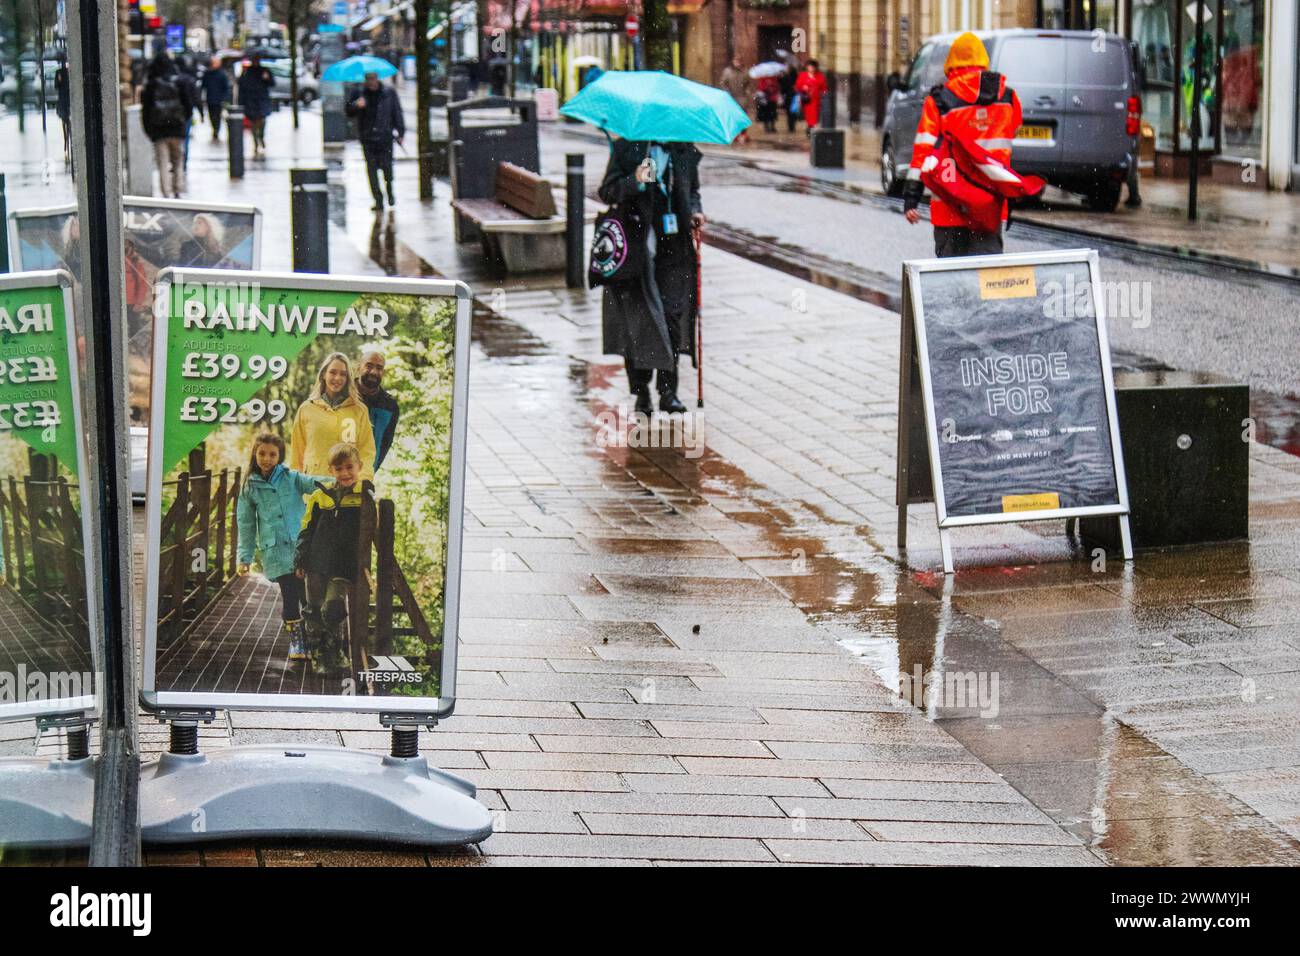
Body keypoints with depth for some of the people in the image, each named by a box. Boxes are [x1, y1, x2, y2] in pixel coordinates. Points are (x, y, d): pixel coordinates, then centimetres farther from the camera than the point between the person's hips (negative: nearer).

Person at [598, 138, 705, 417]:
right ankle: (641, 393, 9)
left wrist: (694, 211, 4)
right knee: (639, 318, 0)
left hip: (675, 247, 2)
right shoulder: (625, 148, 1)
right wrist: (634, 182, -19)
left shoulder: (685, 150, 11)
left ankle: (668, 391, 3)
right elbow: (607, 192, -1)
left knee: (673, 315, -4)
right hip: (637, 245, -2)